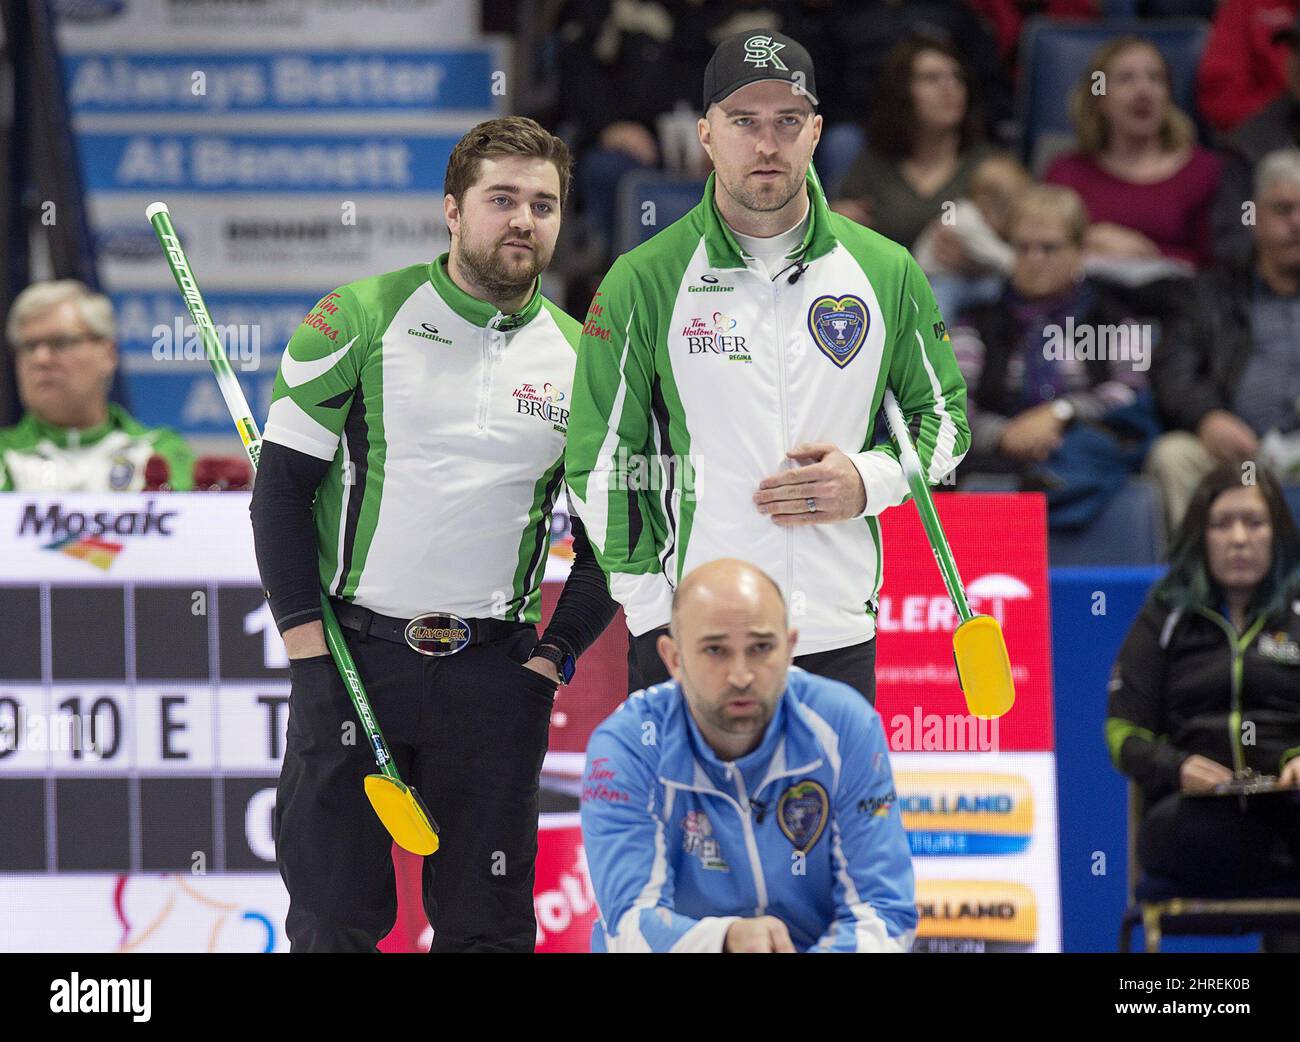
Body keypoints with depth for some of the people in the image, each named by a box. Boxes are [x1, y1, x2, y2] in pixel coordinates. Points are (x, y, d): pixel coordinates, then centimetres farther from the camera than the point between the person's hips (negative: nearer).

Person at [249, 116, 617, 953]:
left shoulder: (580, 358, 7)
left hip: (493, 673, 2)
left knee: (490, 923, 3)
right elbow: (281, 483, -1)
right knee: (335, 918, -1)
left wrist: (555, 655, 3)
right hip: (351, 654, -2)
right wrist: (306, 634, -7)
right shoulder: (361, 320, -2)